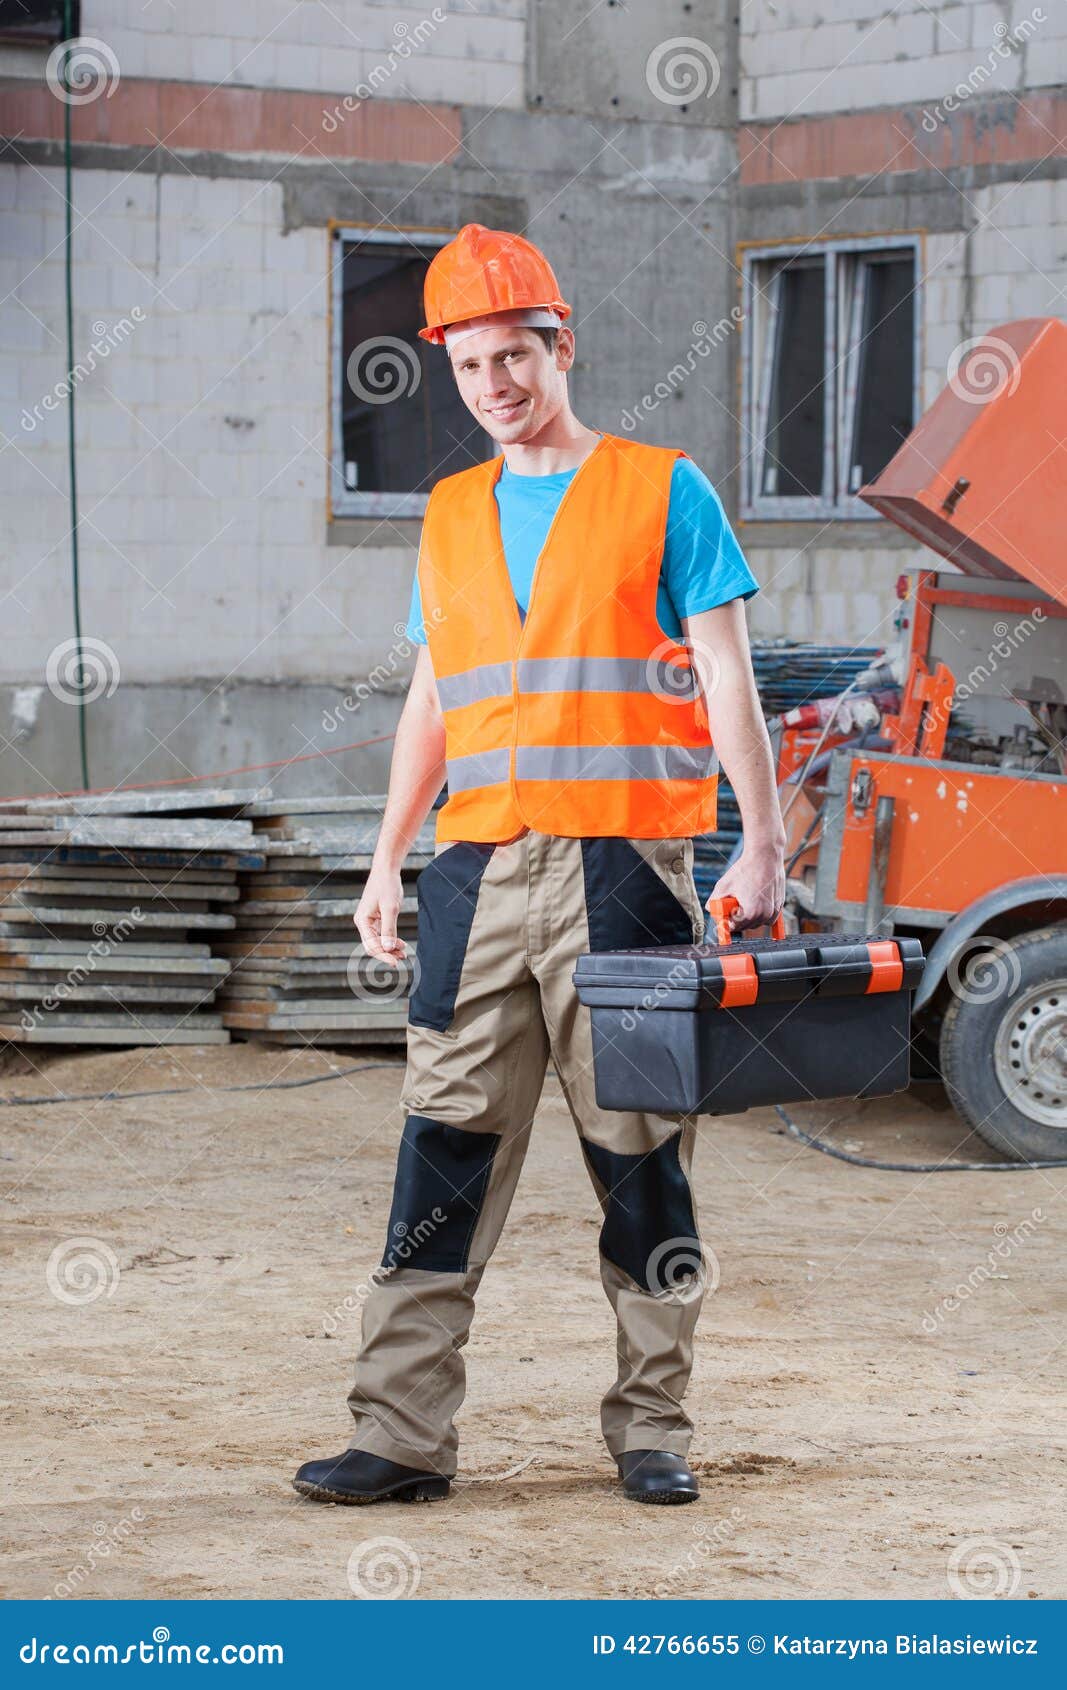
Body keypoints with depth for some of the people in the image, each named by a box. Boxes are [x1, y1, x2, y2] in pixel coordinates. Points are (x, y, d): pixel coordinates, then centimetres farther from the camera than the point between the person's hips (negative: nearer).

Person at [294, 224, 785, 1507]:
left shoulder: (662, 492, 2)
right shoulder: (451, 516, 16)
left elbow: (726, 679, -2)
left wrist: (761, 844, -10)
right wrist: (389, 858, 13)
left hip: (623, 866, -4)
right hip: (479, 871, 4)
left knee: (640, 1152, 1)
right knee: (446, 1146, 0)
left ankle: (651, 1430, 10)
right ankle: (403, 1437, 0)